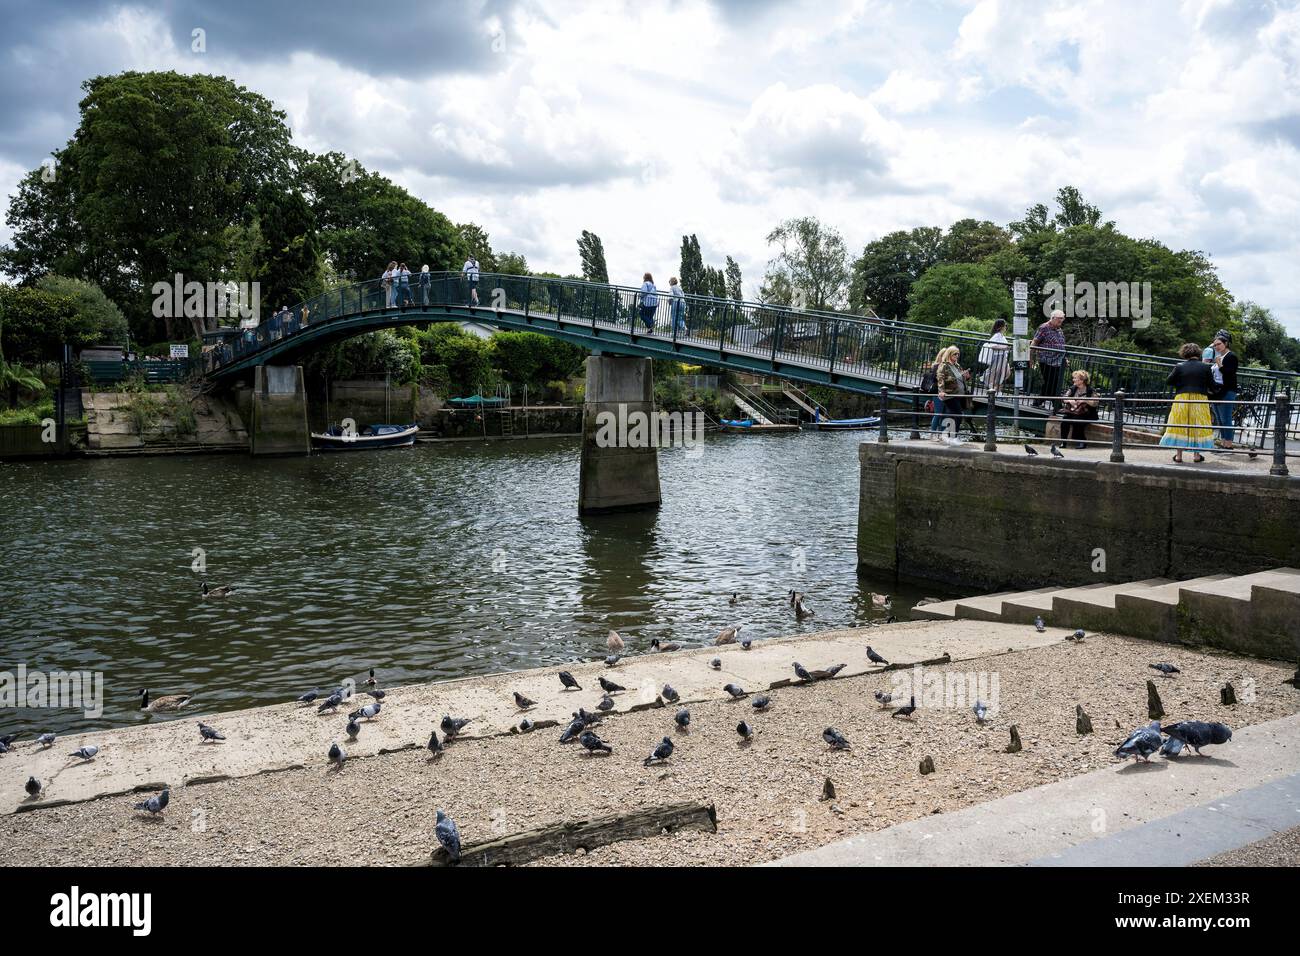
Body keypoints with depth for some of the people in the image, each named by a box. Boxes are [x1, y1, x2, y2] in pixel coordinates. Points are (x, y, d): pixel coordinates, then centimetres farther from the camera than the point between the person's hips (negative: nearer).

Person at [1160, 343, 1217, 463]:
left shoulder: (1179, 366, -3)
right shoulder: (1205, 367, -1)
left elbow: (1169, 381, 0)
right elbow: (1212, 386, 1)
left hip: (1181, 399, 0)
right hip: (1200, 400, 0)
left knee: (1180, 426, 6)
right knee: (1198, 426, 9)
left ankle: (1179, 454, 5)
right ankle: (1196, 454, 10)